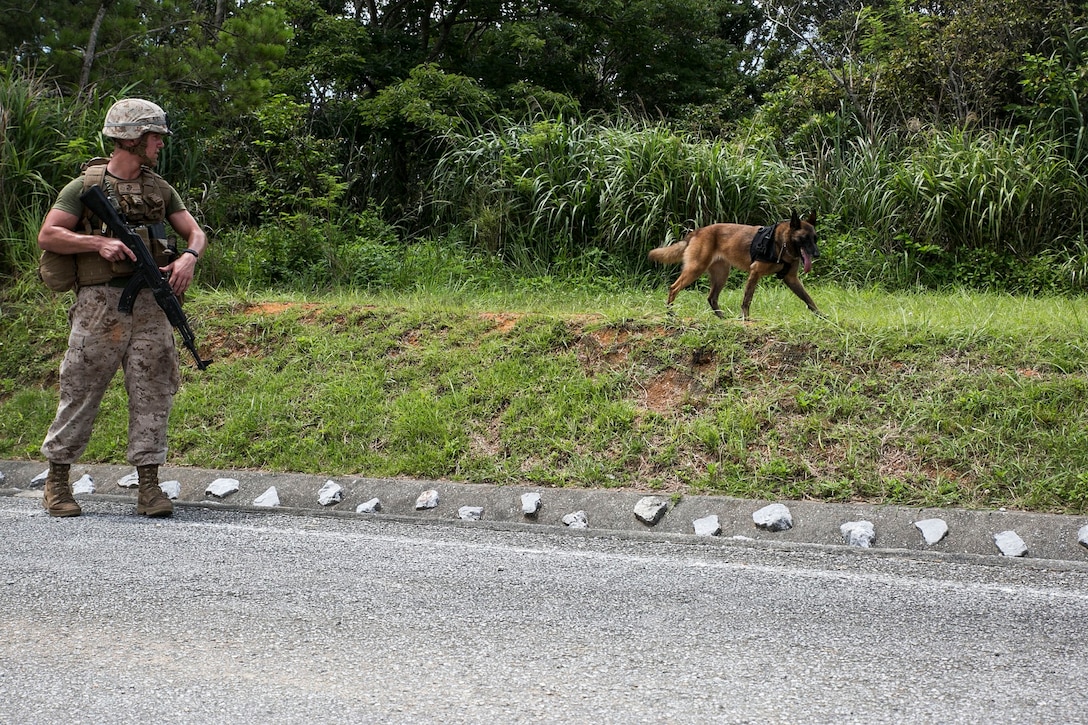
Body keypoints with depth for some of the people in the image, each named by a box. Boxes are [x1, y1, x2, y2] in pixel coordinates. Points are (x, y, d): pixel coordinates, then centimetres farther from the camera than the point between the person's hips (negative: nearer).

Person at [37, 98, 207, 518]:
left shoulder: (160, 189, 13)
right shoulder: (84, 186, 0)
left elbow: (195, 232, 13)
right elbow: (48, 236, -5)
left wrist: (189, 256, -9)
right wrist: (100, 242, -17)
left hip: (149, 304, 4)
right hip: (100, 305, -4)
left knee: (153, 393, 0)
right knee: (80, 393, 0)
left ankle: (149, 486, 5)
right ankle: (57, 481, 13)